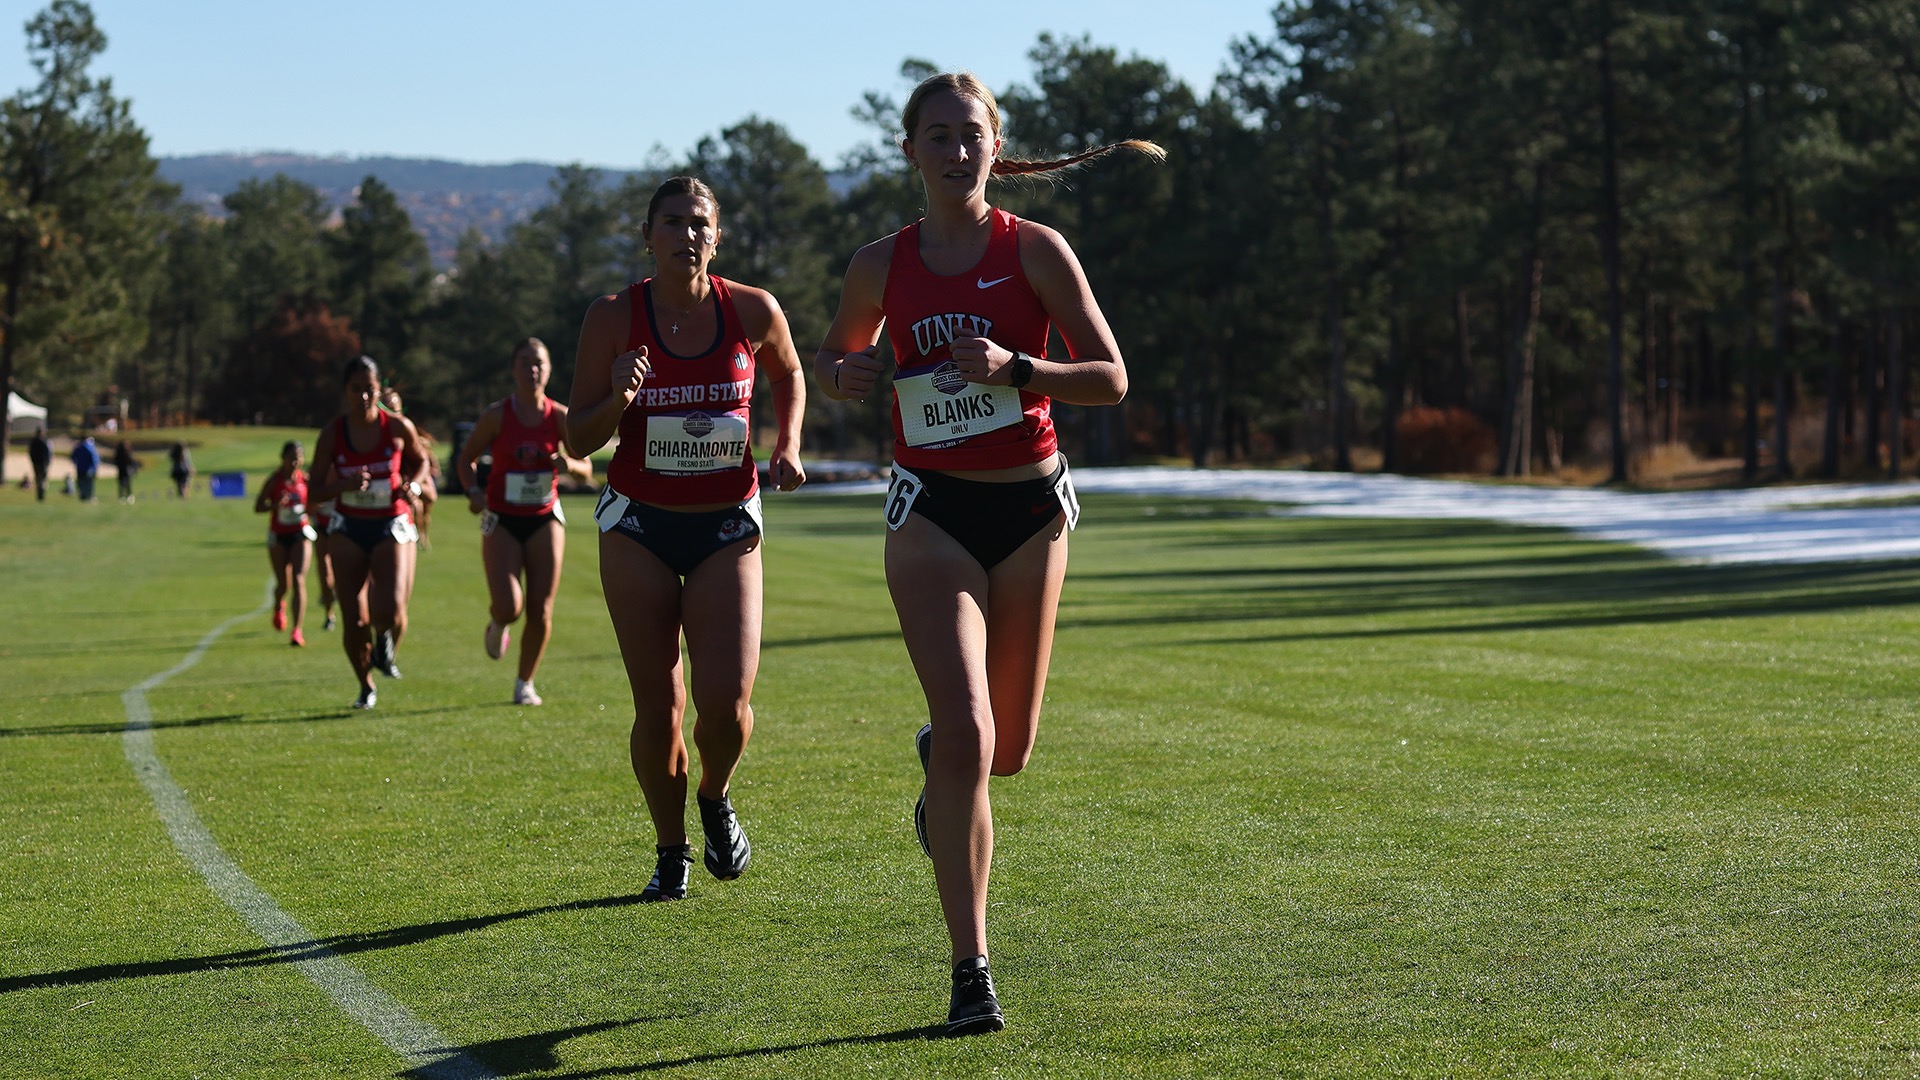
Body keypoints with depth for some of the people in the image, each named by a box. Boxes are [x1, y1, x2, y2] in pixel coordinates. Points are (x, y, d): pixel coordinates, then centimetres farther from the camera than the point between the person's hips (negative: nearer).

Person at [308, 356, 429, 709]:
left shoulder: (398, 427, -7)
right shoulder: (332, 434, -6)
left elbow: (420, 460, 14)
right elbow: (314, 491, -3)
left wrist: (412, 486, -7)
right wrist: (344, 485, -22)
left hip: (391, 527, -1)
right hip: (349, 529, 1)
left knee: (390, 610, -21)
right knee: (354, 621, -3)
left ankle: (384, 640, 17)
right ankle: (366, 687, 23)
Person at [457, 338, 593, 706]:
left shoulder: (560, 417, -3)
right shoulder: (496, 415, -7)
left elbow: (587, 470, 2)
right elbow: (465, 460, 3)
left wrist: (570, 464, -20)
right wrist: (474, 491, -16)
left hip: (544, 520, 2)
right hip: (502, 522, -2)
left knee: (541, 612, -1)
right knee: (508, 607, -16)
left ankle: (525, 683, 19)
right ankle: (497, 625, 23)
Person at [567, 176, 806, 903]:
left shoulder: (753, 311, -5)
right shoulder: (613, 318, -7)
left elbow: (788, 376, 18)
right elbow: (577, 439, -3)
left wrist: (786, 447, 2)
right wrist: (619, 398, -22)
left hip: (726, 527, 0)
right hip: (639, 527, 0)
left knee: (727, 703, -13)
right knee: (657, 706, -1)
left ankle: (715, 801, 21)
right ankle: (670, 850, 21)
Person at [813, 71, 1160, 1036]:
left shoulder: (1035, 251, -4)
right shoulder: (881, 265, 1)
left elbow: (1110, 378, -5)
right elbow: (833, 355, 19)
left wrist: (1013, 366, -21)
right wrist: (843, 375, -6)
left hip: (1029, 505, 1)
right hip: (931, 510, -1)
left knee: (1006, 750, 9)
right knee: (968, 737, -17)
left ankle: (939, 757, 49)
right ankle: (971, 972, -9)